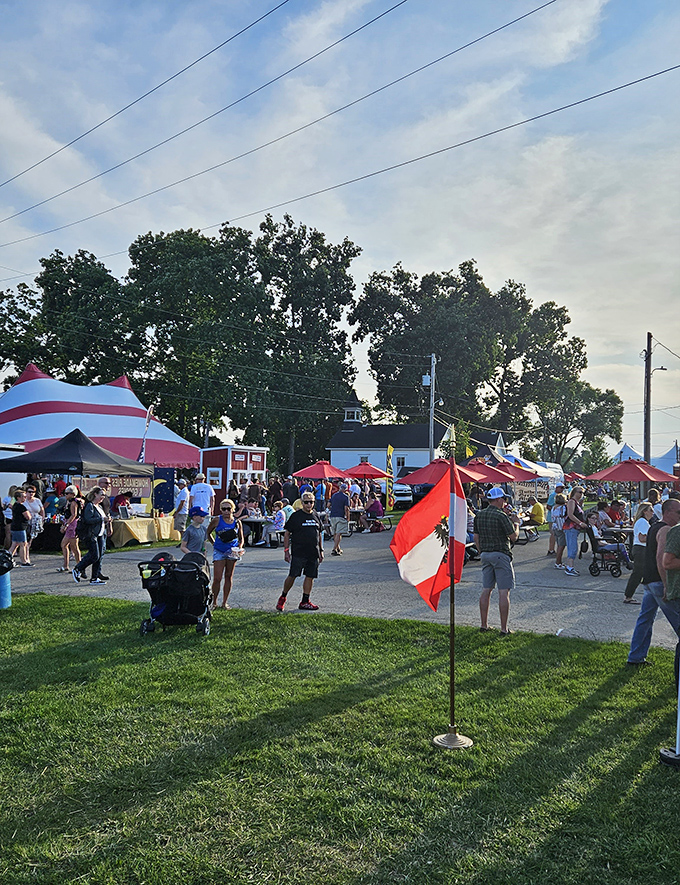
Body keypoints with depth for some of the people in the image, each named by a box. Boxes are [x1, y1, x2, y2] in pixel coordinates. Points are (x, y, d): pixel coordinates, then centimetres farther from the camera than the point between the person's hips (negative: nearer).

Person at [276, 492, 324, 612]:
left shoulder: (316, 516, 12)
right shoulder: (296, 516, -3)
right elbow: (287, 534, -1)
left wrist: (321, 550, 16)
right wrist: (286, 550, -7)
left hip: (313, 553, 5)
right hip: (298, 552, -5)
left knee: (310, 577, 5)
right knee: (292, 576, -5)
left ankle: (305, 602, 14)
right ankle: (282, 597, 15)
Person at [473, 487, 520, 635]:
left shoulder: (479, 515, 7)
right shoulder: (501, 516, -14)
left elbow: (476, 538, 11)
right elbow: (514, 537, -10)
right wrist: (516, 523, 7)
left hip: (485, 555, 7)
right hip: (501, 554, -7)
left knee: (486, 590, 12)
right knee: (504, 592, -2)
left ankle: (484, 625, 16)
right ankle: (504, 629, 0)